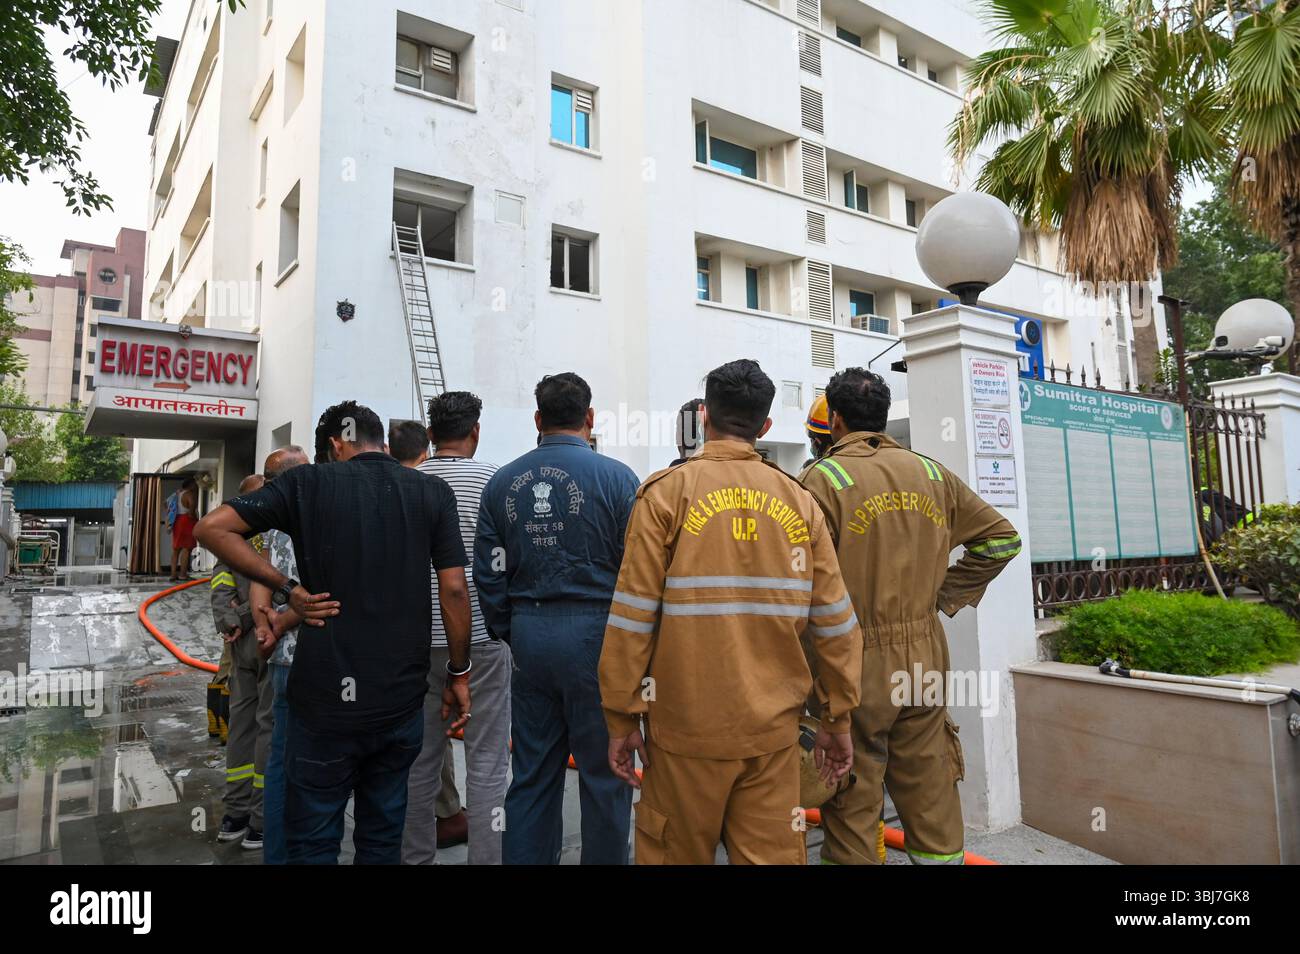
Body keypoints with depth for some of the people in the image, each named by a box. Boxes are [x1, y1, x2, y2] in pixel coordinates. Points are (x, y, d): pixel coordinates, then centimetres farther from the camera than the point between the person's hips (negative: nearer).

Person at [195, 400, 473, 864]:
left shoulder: (307, 484, -2)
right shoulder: (433, 492, -1)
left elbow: (211, 527, -6)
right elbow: (454, 590, -5)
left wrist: (286, 589, -5)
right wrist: (459, 675, 3)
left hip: (327, 696, -2)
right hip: (401, 697, 2)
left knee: (314, 840, 14)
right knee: (383, 835, 18)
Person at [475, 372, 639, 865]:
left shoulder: (502, 482, 6)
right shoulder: (616, 477, -7)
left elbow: (489, 575, 7)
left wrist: (509, 635, 17)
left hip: (528, 636, 4)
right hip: (595, 633, -4)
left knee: (531, 774, 15)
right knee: (604, 774, 8)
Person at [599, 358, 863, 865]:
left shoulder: (667, 491, -6)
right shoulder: (799, 502, 2)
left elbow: (633, 617, -9)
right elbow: (836, 624, 3)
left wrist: (622, 718, 0)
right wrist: (837, 720, 13)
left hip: (688, 727, -2)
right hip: (774, 729, 2)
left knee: (675, 852, 15)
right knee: (774, 854, 14)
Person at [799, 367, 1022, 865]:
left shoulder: (824, 477, -11)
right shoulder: (932, 473, 6)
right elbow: (1001, 537, 13)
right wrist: (945, 596, 13)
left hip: (856, 664, -5)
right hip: (925, 659, 5)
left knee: (852, 812, 8)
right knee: (932, 802, 17)